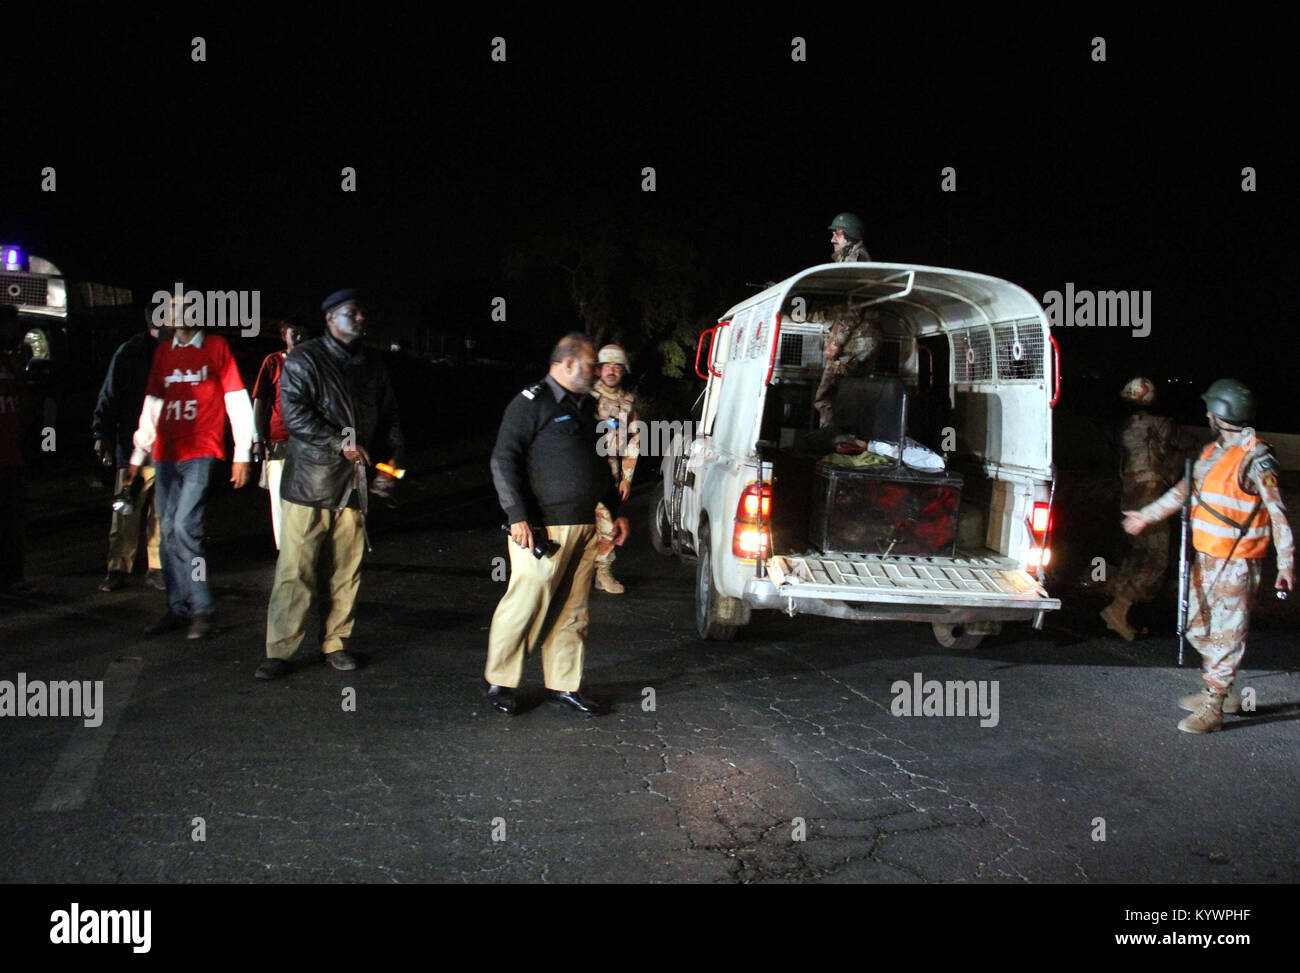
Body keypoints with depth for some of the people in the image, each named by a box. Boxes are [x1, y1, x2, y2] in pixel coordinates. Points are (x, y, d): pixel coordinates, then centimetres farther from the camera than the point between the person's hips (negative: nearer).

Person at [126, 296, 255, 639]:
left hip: (201, 453, -5)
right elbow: (151, 407, 21)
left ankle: (202, 608, -7)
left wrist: (242, 453, -5)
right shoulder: (163, 352, 17)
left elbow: (237, 402, 0)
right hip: (166, 455, 5)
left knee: (185, 527, -16)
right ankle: (177, 609, 12)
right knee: (169, 533, 5)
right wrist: (137, 456, 18)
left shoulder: (217, 347, 3)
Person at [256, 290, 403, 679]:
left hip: (354, 485, 5)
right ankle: (280, 651, 2)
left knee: (348, 570, 7)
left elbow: (389, 417, 22)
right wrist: (341, 442, -14)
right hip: (309, 482, -5)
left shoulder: (372, 365, 16)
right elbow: (294, 414, -11)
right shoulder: (304, 359, -1)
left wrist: (391, 458, 8)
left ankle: (335, 643, 19)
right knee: (295, 571, -5)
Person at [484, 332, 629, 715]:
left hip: (584, 527, 8)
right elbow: (503, 461, -11)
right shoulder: (531, 403, -6)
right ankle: (500, 681, 9)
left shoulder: (585, 406, 20)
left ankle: (564, 684, 18)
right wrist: (518, 515, -18)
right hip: (542, 528, -8)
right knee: (526, 603, -5)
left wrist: (616, 510, 25)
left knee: (572, 611, 9)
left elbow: (599, 464, 29)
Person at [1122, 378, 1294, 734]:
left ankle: (1212, 709, -1)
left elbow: (1278, 513, -15)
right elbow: (1185, 490, 25)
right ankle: (1216, 691, 31)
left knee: (1226, 634, -5)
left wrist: (1286, 562, -17)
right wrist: (1148, 515, 31)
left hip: (1236, 563, -9)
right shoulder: (1213, 451, 12)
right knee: (1198, 626, 17)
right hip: (1206, 557, 9)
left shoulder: (1255, 458, -14)